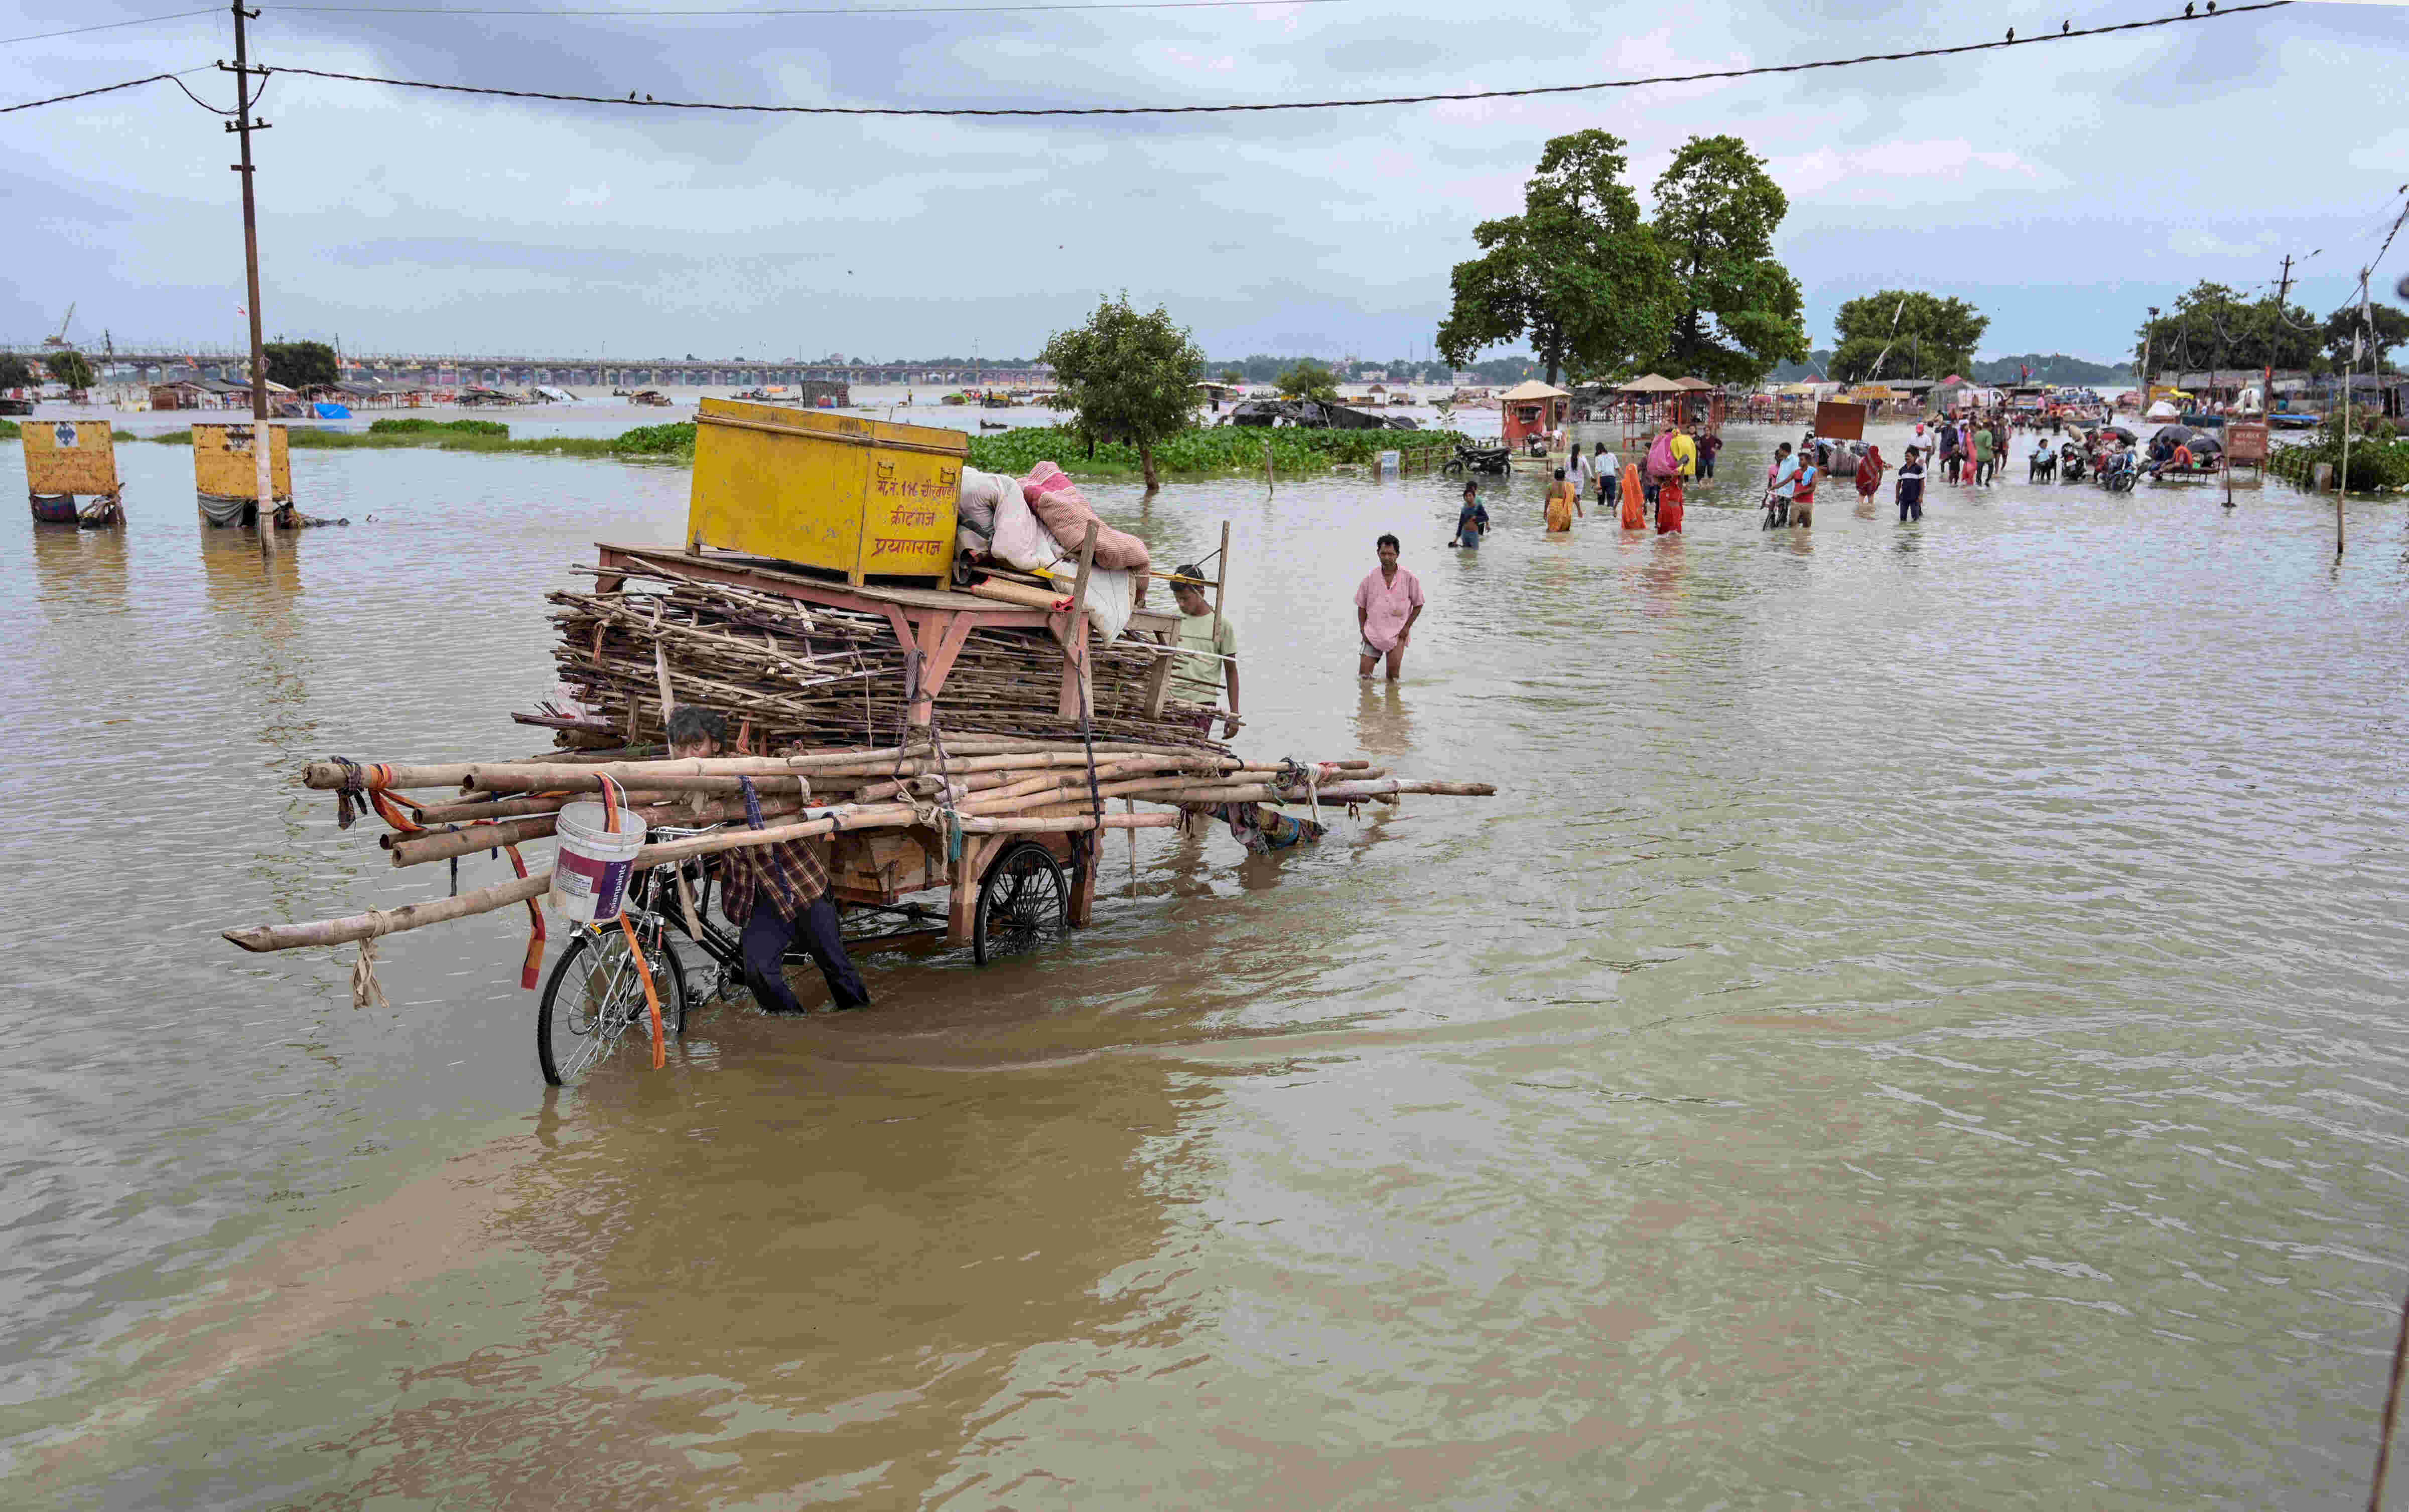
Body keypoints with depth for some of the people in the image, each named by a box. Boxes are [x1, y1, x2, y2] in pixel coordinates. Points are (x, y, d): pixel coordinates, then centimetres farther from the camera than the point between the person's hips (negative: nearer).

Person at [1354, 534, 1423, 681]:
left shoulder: (1409, 578, -4)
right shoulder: (1371, 578, 0)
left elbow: (1418, 605, 6)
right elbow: (1361, 607, 10)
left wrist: (1407, 627, -4)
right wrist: (1363, 630, 0)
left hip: (1397, 633, -2)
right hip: (1373, 631, 2)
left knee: (1394, 668, -9)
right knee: (1364, 673, -3)